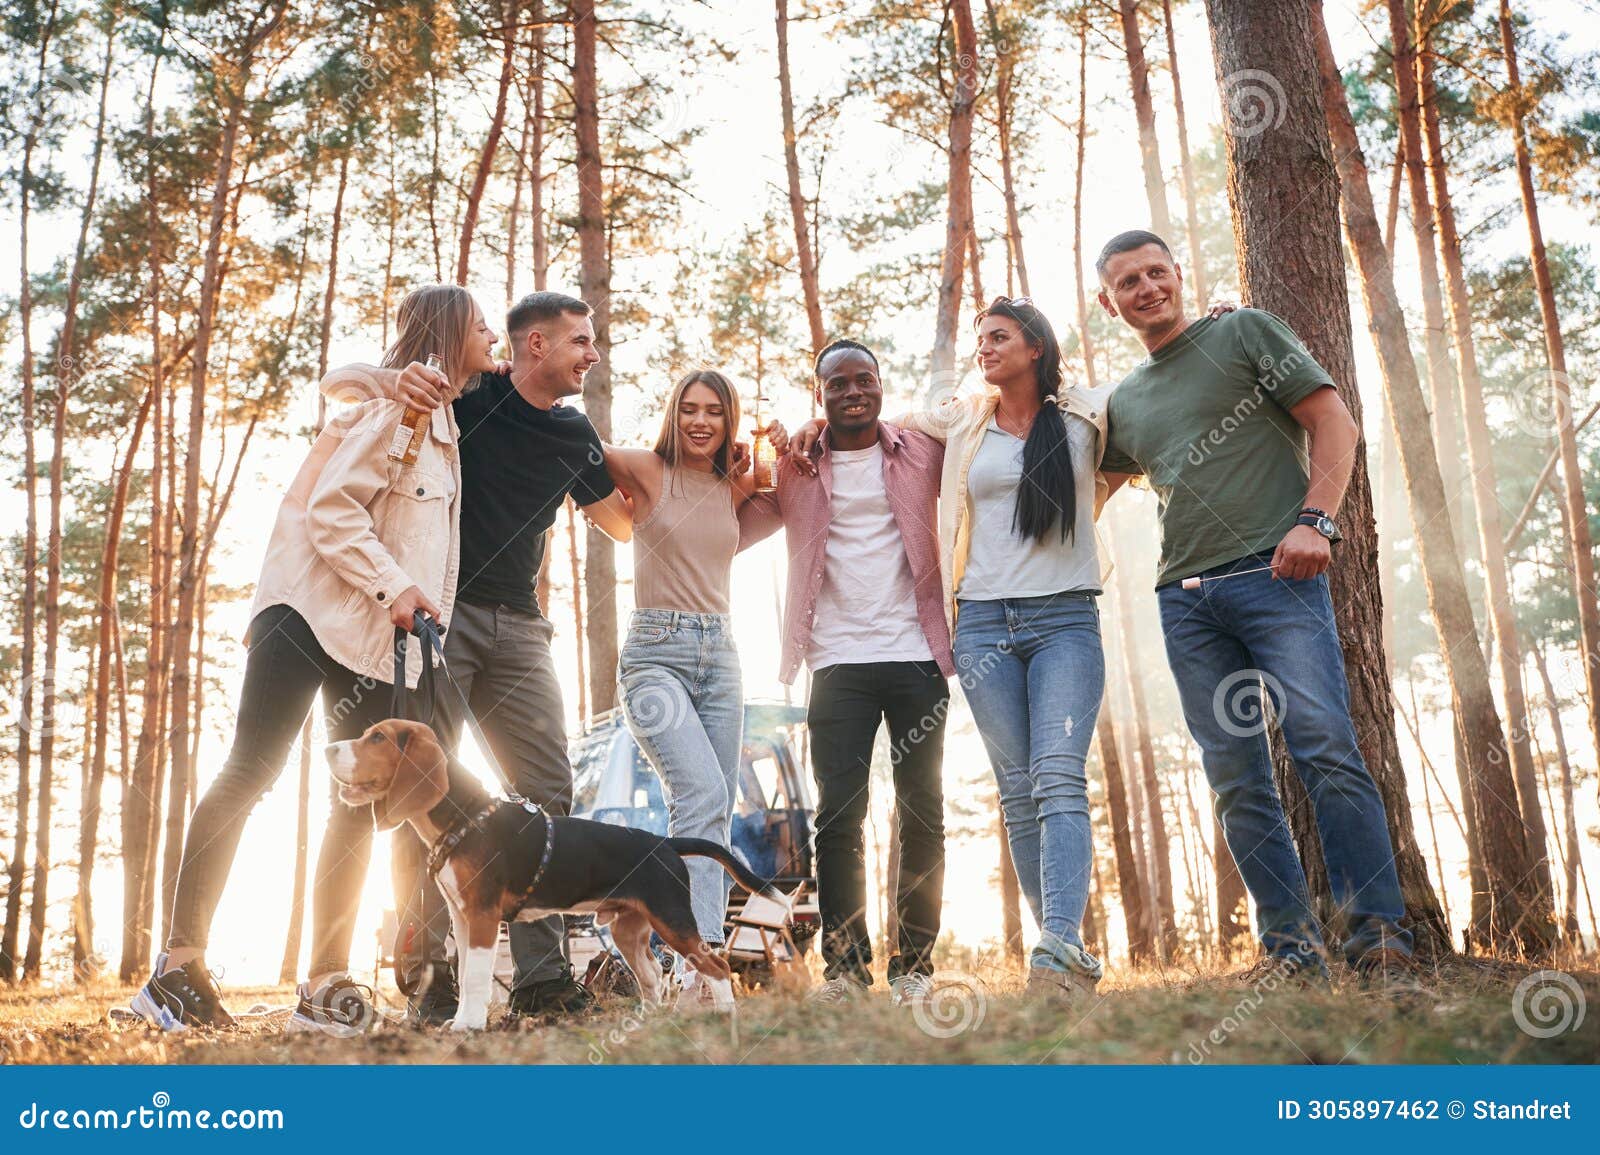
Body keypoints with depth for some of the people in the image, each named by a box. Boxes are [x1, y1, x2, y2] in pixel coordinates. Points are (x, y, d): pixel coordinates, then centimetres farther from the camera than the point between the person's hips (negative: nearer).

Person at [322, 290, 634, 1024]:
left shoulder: (572, 434, 12)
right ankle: (427, 977, -2)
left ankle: (541, 978, -2)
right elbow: (335, 382, -5)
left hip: (516, 625, 5)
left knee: (547, 790, -4)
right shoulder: (466, 395, -3)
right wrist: (388, 381, -29)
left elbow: (625, 524, 21)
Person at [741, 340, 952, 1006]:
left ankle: (913, 963, 12)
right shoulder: (795, 468, 9)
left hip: (917, 657, 0)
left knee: (922, 813, 3)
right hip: (838, 663, 0)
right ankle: (844, 963, 5)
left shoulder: (922, 454, 8)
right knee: (838, 815, -3)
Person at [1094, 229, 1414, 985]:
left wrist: (1314, 520, -11)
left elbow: (1335, 422, 3)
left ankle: (1379, 938, -8)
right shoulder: (1123, 404, 21)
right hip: (1186, 602, 5)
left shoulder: (1244, 333, 9)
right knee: (1236, 781, 1)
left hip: (1273, 574, -4)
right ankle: (1293, 949, 8)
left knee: (1326, 751, -15)